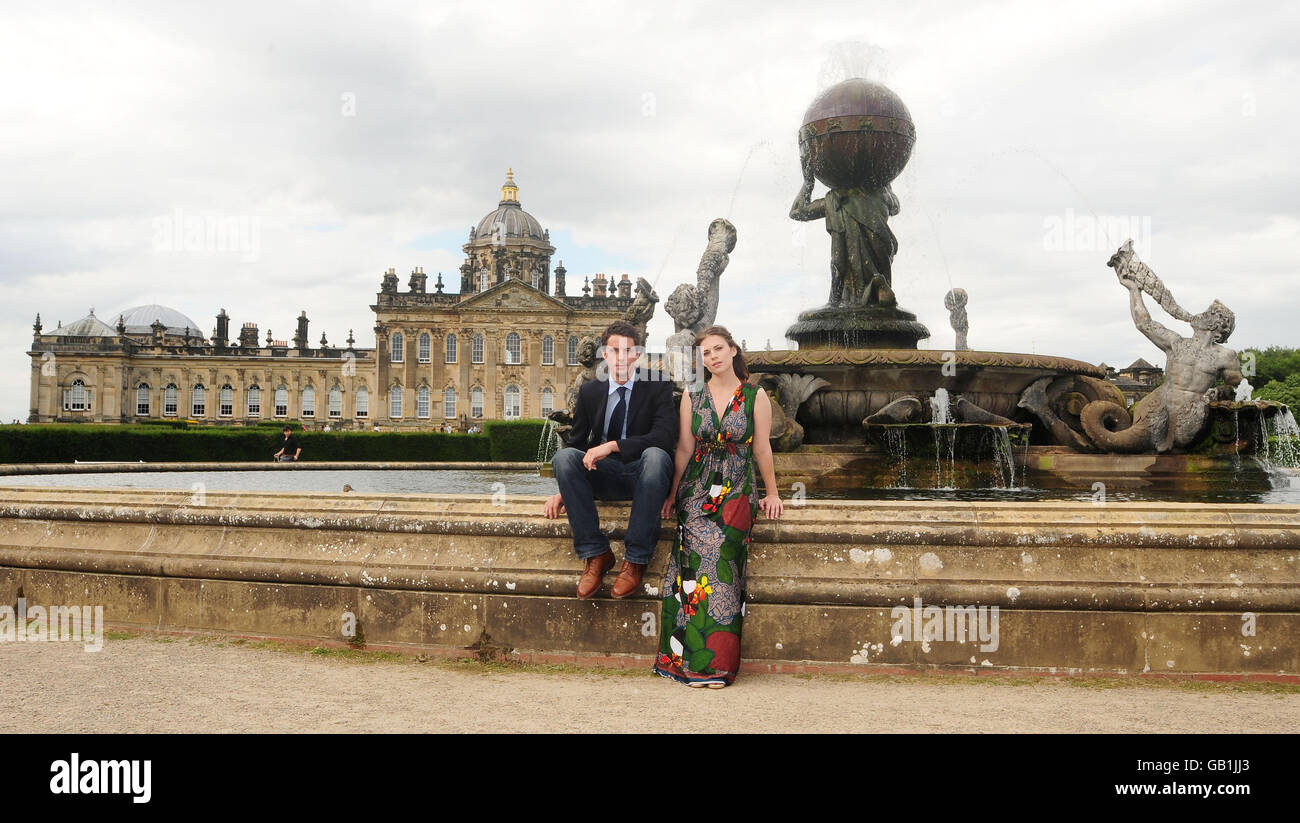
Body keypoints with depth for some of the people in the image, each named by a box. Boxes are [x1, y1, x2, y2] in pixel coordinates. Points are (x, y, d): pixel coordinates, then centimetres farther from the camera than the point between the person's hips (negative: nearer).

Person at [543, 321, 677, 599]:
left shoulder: (658, 386, -2)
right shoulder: (590, 391, 8)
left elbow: (665, 436, -16)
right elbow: (575, 441, 10)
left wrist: (613, 445, -26)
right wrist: (562, 491, -4)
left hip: (642, 473, -3)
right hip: (603, 475, 3)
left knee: (656, 455, -37)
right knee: (564, 456, -25)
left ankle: (635, 559, -31)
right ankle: (595, 553, -23)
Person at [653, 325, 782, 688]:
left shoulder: (756, 397, 5)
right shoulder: (692, 396, 10)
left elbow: (762, 449, 7)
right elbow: (685, 448, 10)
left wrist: (771, 493, 9)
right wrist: (672, 494, 8)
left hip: (737, 489, -1)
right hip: (697, 488, 1)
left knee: (720, 561, -18)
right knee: (697, 563, -17)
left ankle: (718, 663, -13)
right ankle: (693, 660, -10)